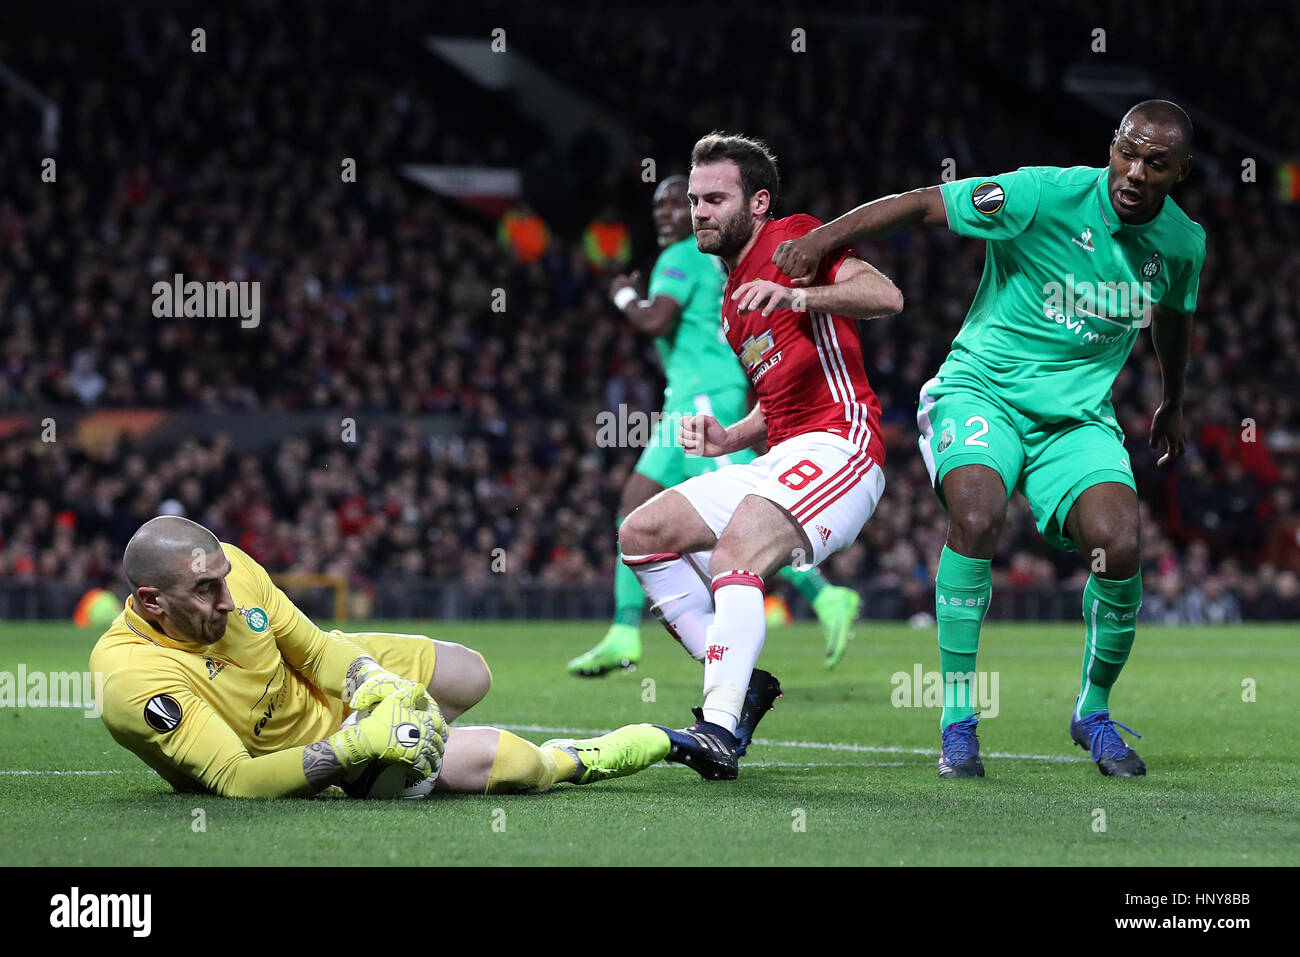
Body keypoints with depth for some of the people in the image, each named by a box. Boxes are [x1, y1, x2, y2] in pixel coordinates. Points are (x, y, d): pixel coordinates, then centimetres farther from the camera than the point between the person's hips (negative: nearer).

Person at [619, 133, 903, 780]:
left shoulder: (792, 239, -1)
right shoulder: (733, 300, 26)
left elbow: (885, 296, -17)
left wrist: (797, 296, -32)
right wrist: (727, 438, 12)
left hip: (837, 447, -10)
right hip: (778, 458, 10)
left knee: (734, 553, -30)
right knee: (641, 533, 4)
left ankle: (720, 728, -41)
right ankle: (737, 686, 1)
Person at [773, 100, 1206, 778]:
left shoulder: (1182, 242, 1)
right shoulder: (1048, 195, -15)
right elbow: (922, 206, -13)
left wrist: (1172, 404, 39)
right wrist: (821, 239, -23)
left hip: (1077, 415, 4)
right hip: (981, 390, -3)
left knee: (1118, 548, -21)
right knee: (977, 517, -32)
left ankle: (1094, 711, 7)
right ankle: (957, 721, -18)